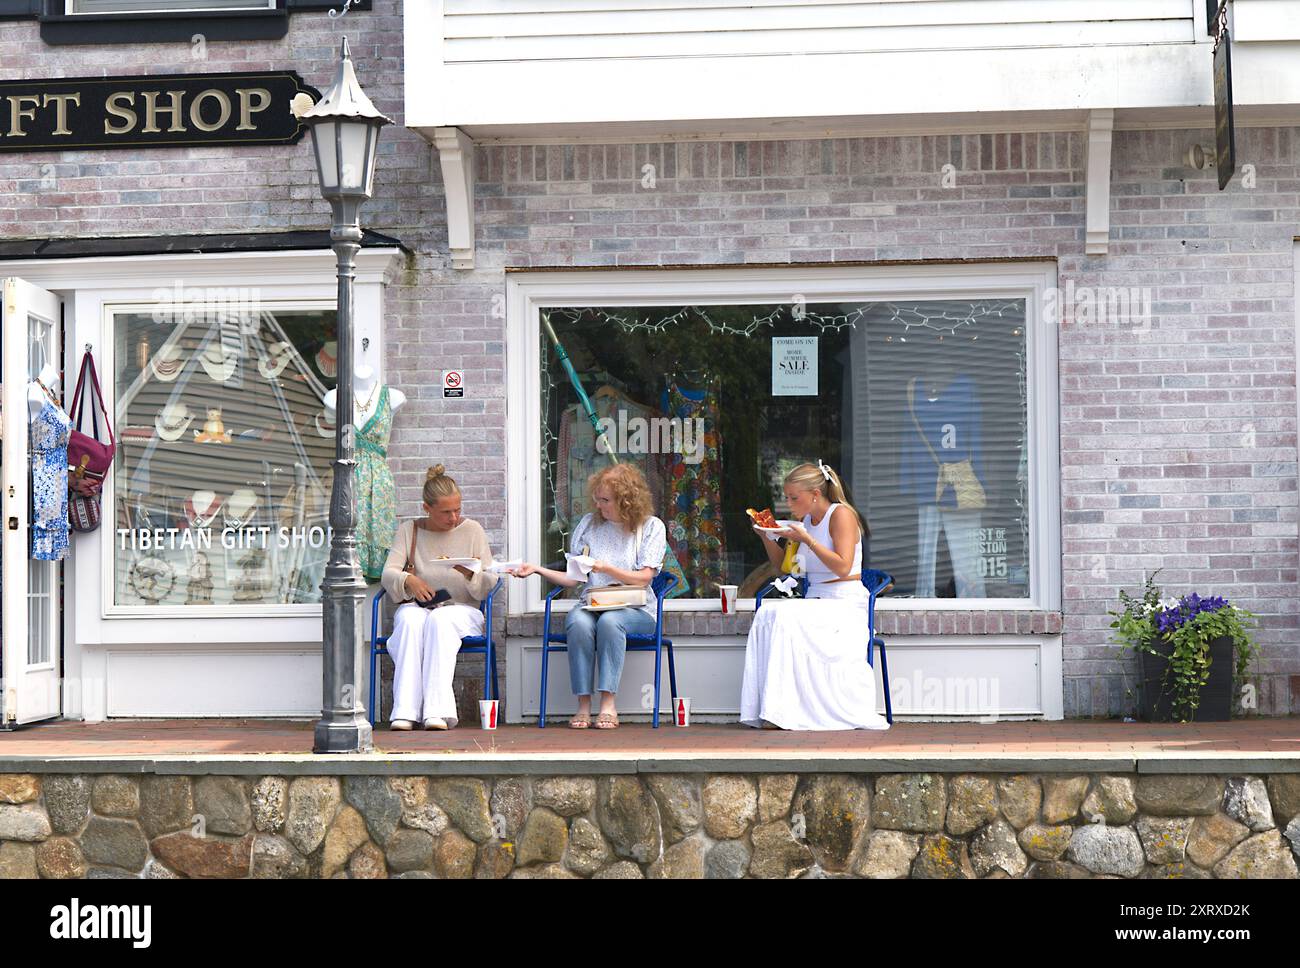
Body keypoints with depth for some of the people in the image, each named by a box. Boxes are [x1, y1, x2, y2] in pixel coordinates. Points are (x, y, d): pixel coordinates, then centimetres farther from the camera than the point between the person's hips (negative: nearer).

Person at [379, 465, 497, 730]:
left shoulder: (472, 530, 7)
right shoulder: (409, 530, 9)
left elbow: (489, 585, 2)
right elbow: (388, 574, 0)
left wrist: (471, 574, -20)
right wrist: (409, 581, -23)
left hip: (463, 611, -1)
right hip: (418, 607, 1)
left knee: (440, 619, -37)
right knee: (410, 619, -36)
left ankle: (437, 710, -44)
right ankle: (405, 711, -42)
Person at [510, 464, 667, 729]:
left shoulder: (651, 527, 4)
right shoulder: (589, 524, 14)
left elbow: (644, 578, -4)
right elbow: (574, 578, 12)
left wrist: (607, 569, -17)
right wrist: (538, 570, 0)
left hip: (635, 609, -2)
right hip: (592, 604, 2)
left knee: (609, 621, -38)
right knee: (578, 622, -34)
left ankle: (608, 704, -36)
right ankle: (583, 705, -32)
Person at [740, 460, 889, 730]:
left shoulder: (841, 515, -6)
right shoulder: (806, 520, 16)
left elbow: (842, 567, -17)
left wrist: (806, 539, -18)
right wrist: (767, 536, 10)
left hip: (845, 604, -7)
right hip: (816, 602, 7)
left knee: (786, 616, -31)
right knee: (766, 614, -23)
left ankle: (785, 711, -29)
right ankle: (771, 711, -28)